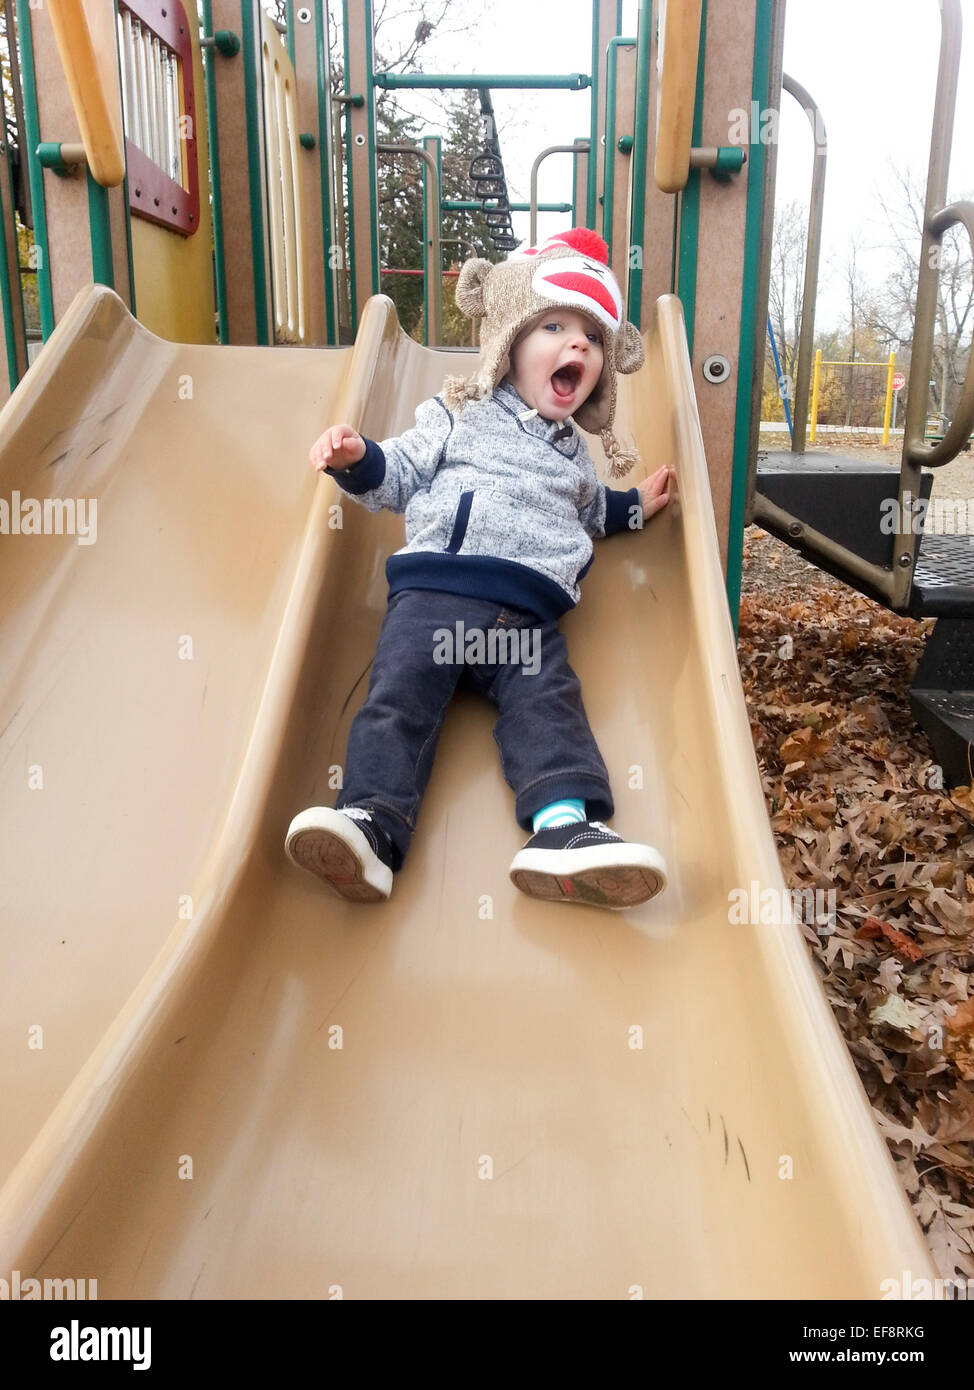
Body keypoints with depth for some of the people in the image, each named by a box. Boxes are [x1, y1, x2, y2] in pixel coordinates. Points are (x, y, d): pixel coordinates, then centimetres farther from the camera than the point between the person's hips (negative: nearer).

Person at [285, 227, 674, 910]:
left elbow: (586, 510, 51)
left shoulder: (574, 452, 33)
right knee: (399, 695, -24)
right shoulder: (461, 416, 19)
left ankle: (565, 826, -39)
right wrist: (358, 457, -2)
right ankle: (371, 820, -35)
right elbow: (401, 475, 16)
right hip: (434, 593, -2)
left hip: (529, 614, 3)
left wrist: (634, 506, 41)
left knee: (549, 705, -22)